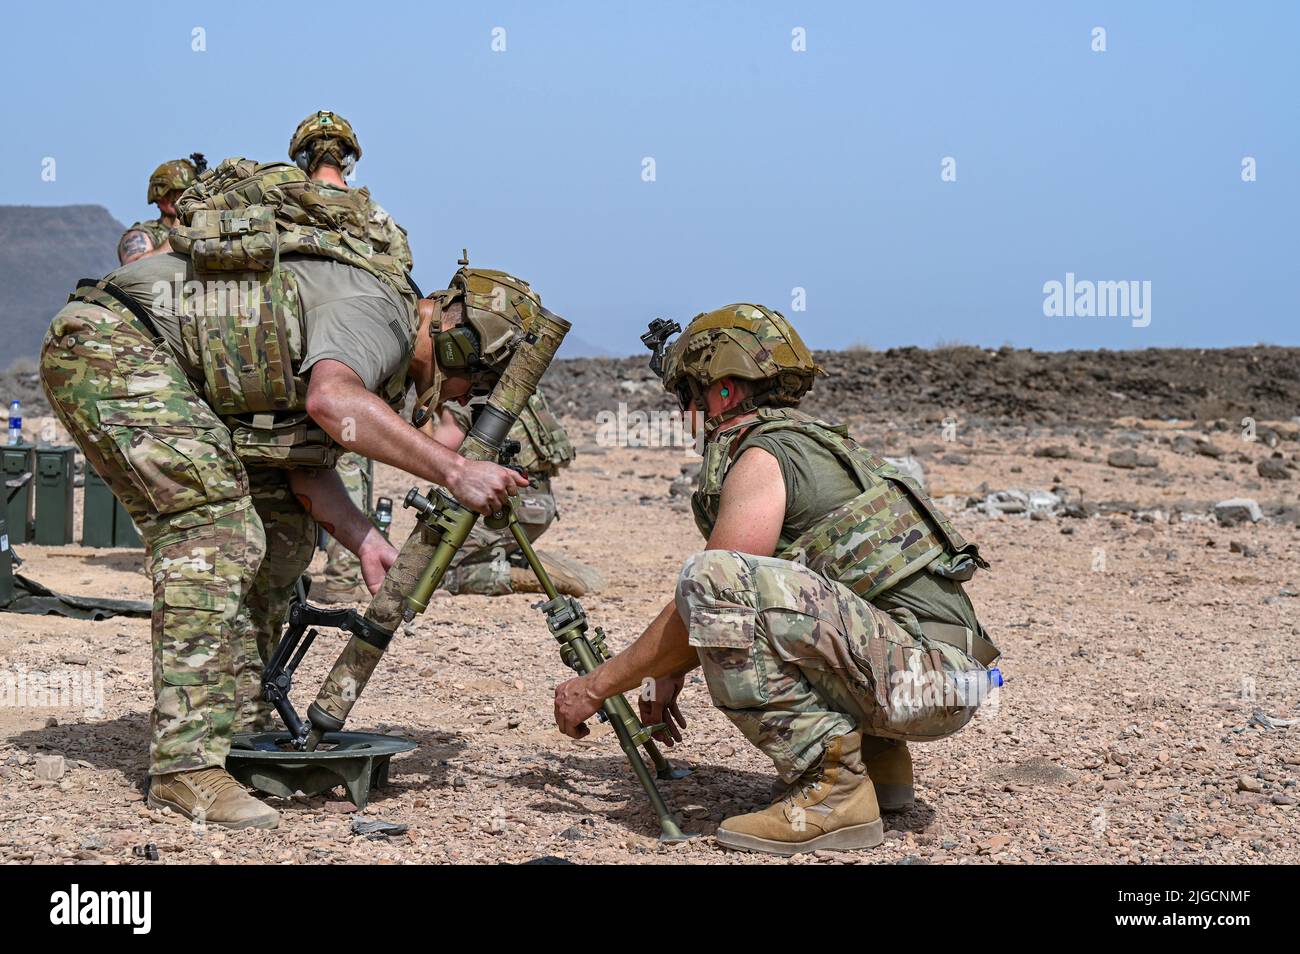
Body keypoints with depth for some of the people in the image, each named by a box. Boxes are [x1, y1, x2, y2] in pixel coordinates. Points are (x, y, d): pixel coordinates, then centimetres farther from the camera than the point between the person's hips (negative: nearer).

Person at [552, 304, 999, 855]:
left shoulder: (762, 457, -8)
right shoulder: (813, 442, 21)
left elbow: (706, 599, -11)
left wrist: (597, 686, -1)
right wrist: (669, 674, 25)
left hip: (922, 674, -10)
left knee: (716, 579, -23)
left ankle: (833, 789, -18)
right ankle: (879, 759, 17)